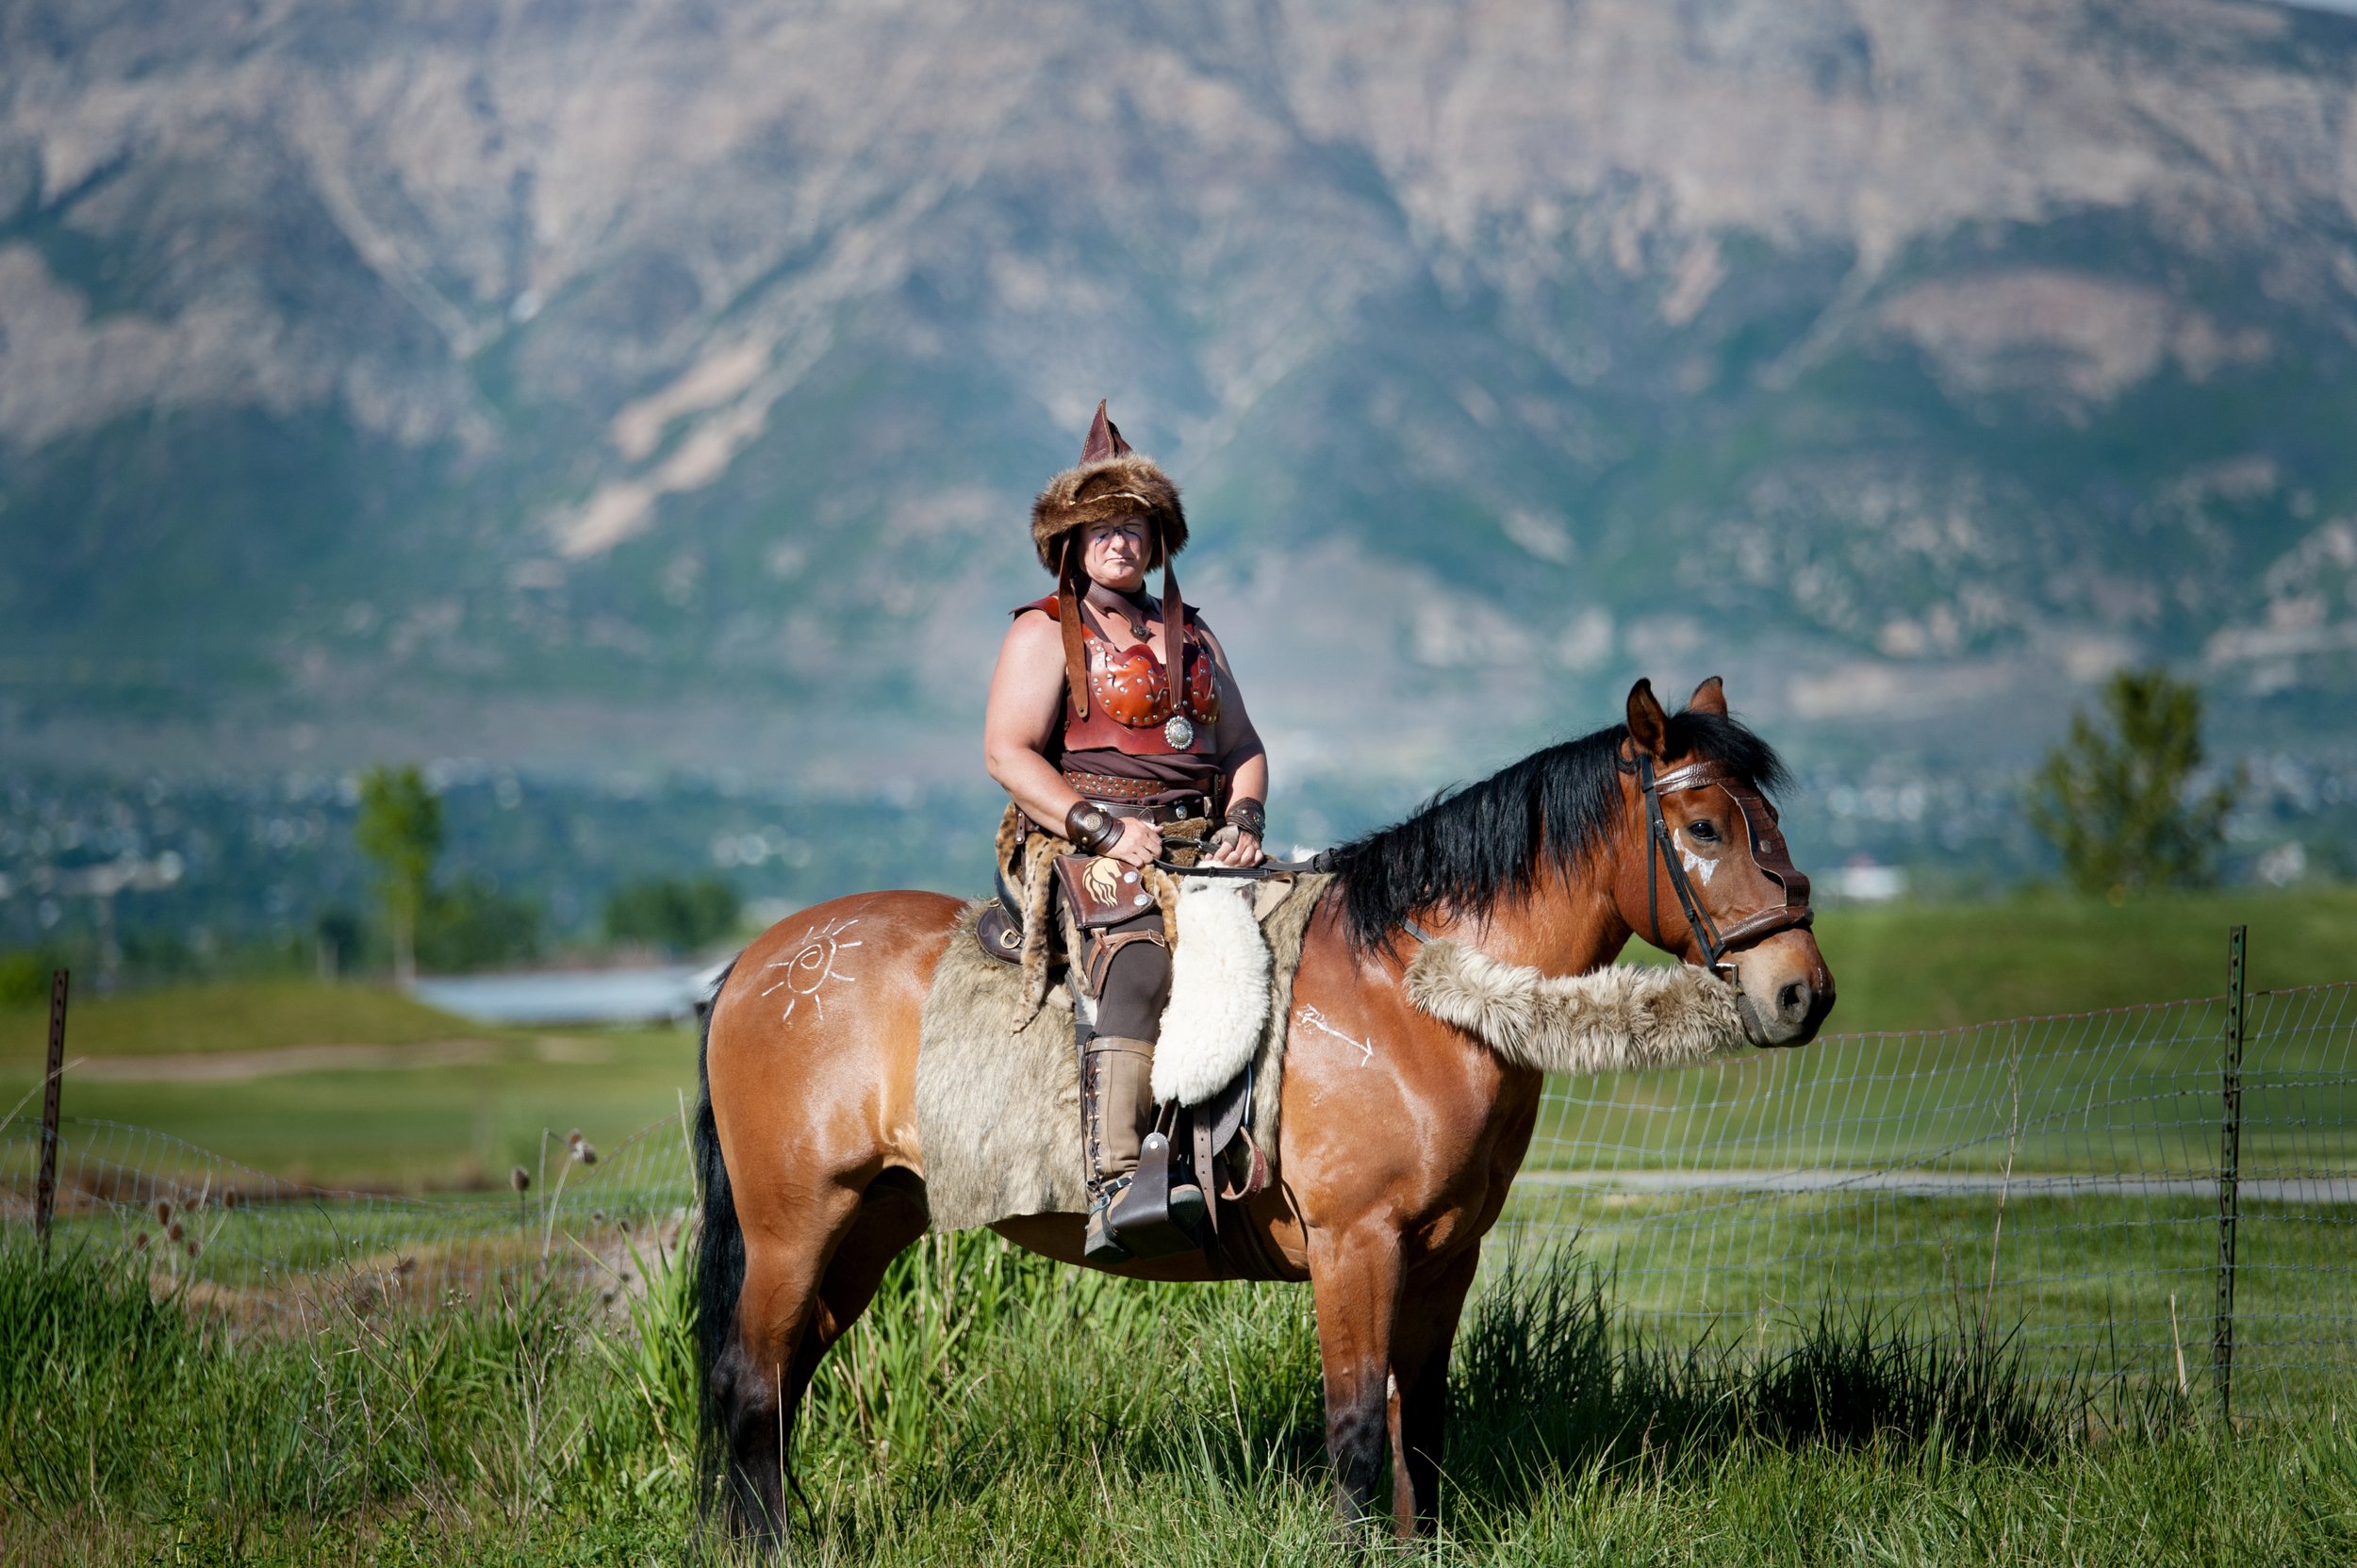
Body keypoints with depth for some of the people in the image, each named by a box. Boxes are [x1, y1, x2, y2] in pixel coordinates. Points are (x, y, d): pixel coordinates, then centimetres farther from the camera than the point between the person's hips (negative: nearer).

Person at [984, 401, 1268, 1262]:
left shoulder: (1193, 637, 24)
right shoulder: (1045, 634, 6)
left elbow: (1243, 747, 24)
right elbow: (1007, 753, -4)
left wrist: (1244, 819, 1)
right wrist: (1103, 828, -16)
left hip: (1199, 842, 6)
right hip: (1090, 848, -6)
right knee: (1138, 962, -34)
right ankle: (1114, 1184, -45)